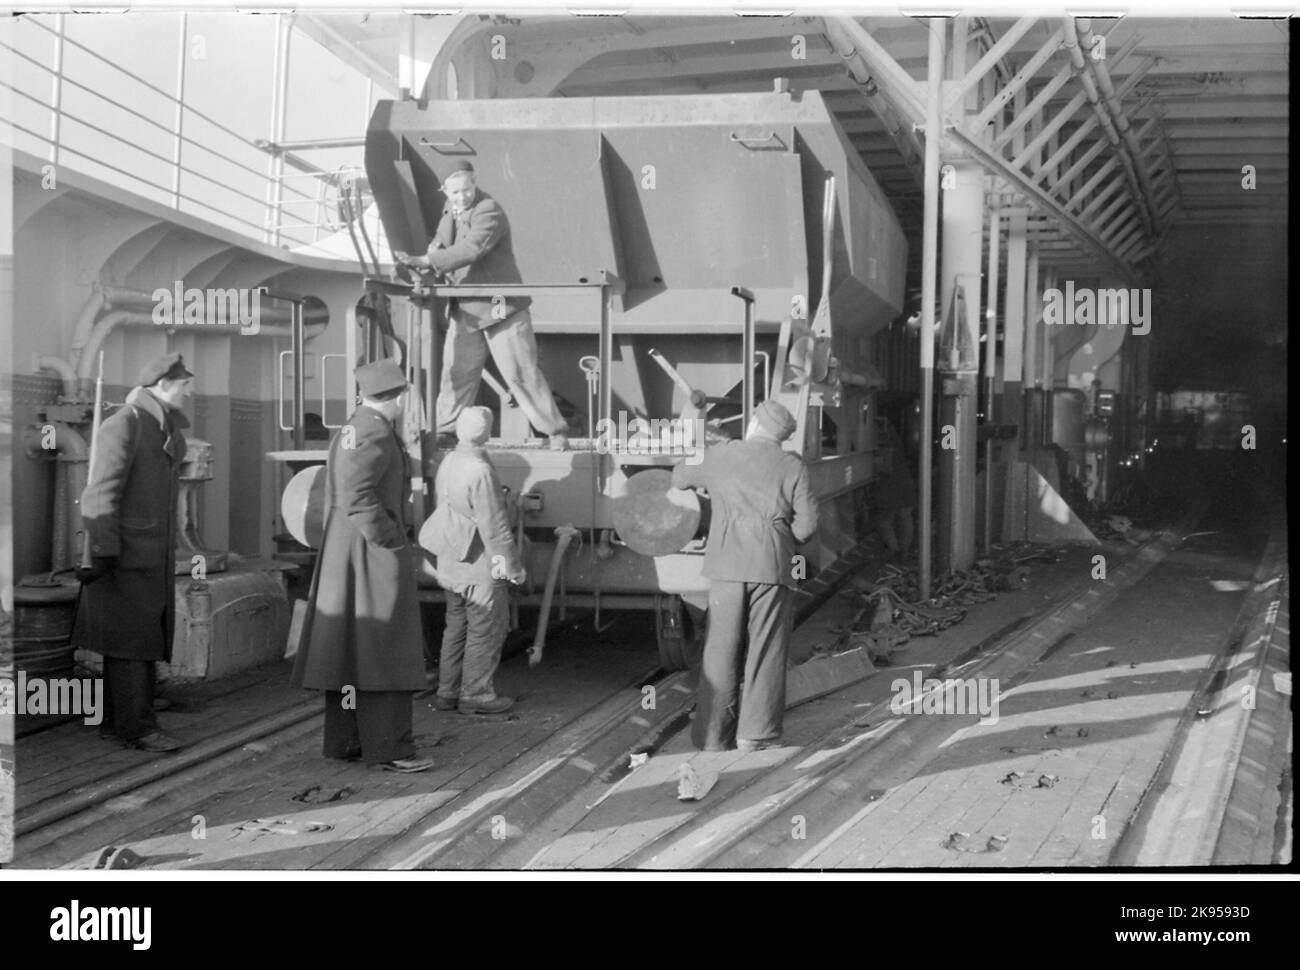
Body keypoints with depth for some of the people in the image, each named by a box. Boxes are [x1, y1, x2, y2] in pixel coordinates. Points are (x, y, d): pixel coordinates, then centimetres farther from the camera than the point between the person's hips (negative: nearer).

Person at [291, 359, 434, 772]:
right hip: (375, 551, -10)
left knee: (349, 646, 11)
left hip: (343, 552, 10)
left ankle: (345, 741, 17)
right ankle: (388, 746, -5)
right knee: (384, 649, -7)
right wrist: (393, 541, -18)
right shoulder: (375, 431, -15)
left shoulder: (348, 431, 16)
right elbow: (357, 496, -25)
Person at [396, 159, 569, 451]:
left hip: (500, 307, -7)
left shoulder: (489, 212, -21)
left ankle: (556, 432, 5)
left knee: (522, 374, -4)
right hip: (465, 309, 7)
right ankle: (445, 433, 19)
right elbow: (441, 241, 19)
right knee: (456, 372, 8)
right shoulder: (451, 207, 7)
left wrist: (425, 261, -38)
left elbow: (470, 250, -33)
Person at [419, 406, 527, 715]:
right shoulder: (480, 472, -22)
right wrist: (513, 565, -12)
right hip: (480, 565, -9)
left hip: (451, 562, 9)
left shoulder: (448, 463, 5)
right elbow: (494, 526, -21)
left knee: (457, 627, 17)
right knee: (486, 630, 3)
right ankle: (475, 694, 10)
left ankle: (448, 691, 23)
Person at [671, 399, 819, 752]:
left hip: (728, 563, 1)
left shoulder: (720, 457, 10)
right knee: (765, 652, 4)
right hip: (773, 566, 0)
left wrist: (703, 483, 48)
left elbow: (680, 477, 26)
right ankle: (754, 737, 4)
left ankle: (713, 737, 7)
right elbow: (806, 524, 1)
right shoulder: (792, 467, 7)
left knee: (721, 650, 5)